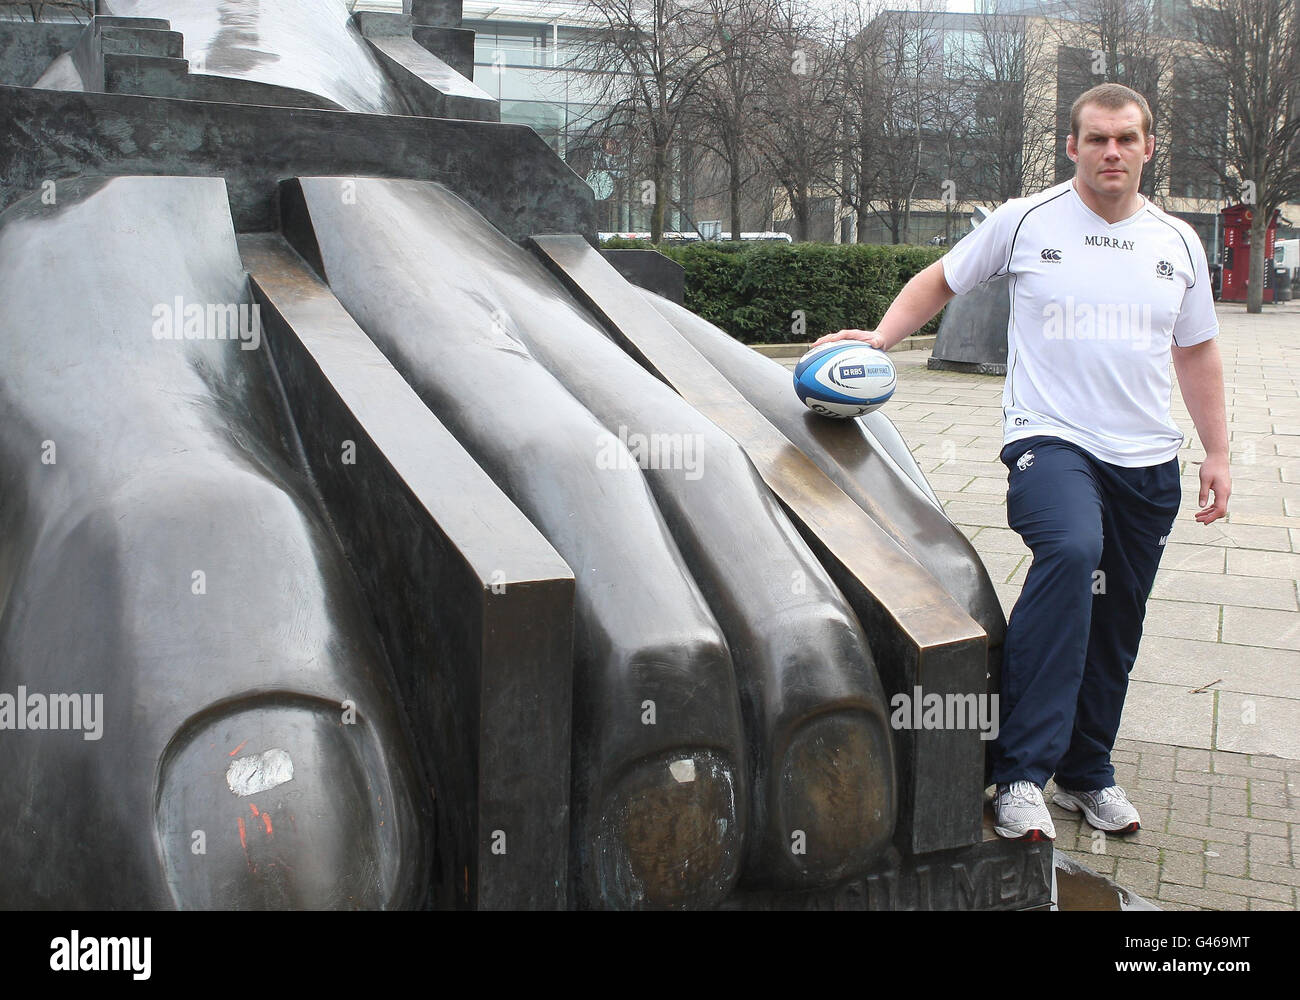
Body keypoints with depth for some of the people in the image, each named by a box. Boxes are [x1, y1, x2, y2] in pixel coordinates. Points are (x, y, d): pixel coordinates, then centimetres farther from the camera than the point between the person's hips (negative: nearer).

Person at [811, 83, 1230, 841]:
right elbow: (940, 282, 11)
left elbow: (1197, 353, 18)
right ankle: (1022, 773, -30)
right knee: (1070, 552, -33)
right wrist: (880, 338, -5)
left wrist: (1218, 453, 14)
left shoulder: (1178, 244, 11)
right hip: (1049, 437, -5)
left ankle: (1087, 772, 30)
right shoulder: (1025, 222, 1)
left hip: (1147, 460, 5)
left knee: (1116, 623, 10)